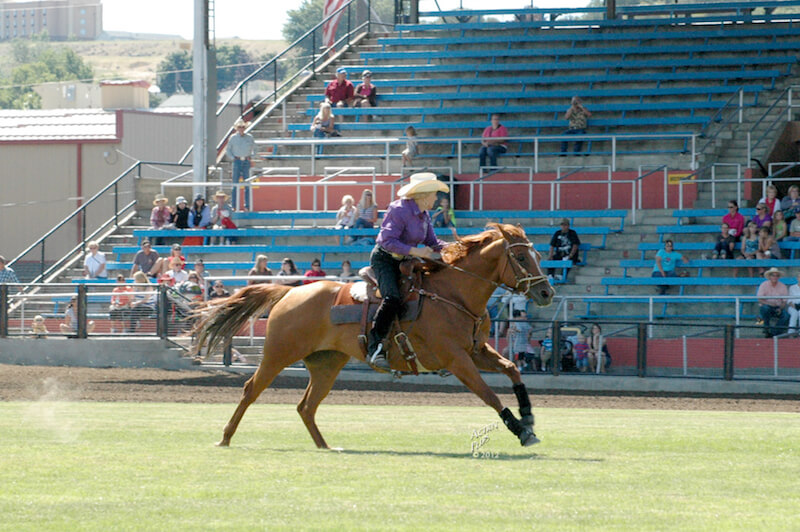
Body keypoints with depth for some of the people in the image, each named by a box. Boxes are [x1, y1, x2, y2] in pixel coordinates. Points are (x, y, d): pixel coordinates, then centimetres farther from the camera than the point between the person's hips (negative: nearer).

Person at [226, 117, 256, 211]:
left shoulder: (249, 137, 7)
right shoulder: (233, 138, 4)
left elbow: (254, 148, 19)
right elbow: (228, 149, 12)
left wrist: (251, 157, 4)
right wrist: (232, 158, 0)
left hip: (246, 162, 1)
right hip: (237, 161, -1)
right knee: (235, 184, -3)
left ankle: (247, 205, 3)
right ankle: (234, 206, 1)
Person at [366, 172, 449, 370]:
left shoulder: (424, 216, 10)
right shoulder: (400, 210, -18)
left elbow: (432, 242, 14)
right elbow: (388, 241, -24)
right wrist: (415, 251, -29)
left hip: (403, 263, 9)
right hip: (384, 259, -9)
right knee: (393, 298, -31)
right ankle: (374, 348, -32)